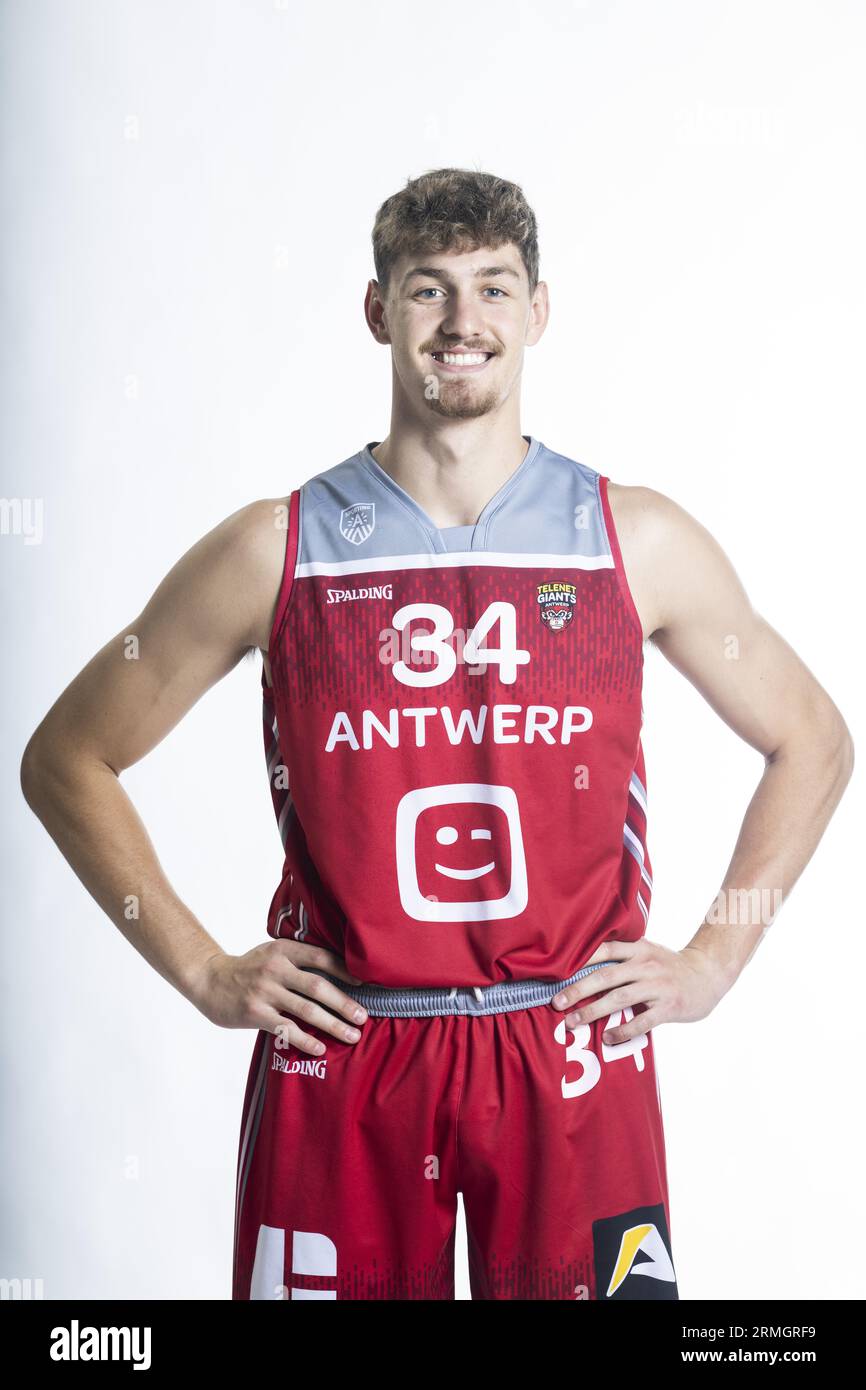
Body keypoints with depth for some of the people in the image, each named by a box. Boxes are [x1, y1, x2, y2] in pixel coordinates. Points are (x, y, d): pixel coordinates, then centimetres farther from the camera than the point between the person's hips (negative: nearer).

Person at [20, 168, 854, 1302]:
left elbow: (812, 741, 14)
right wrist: (202, 972, 1)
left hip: (574, 1057, 1)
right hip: (339, 1060, 0)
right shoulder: (274, 550, -1)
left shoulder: (637, 541, 2)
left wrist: (712, 962, 6)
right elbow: (66, 759, 7)